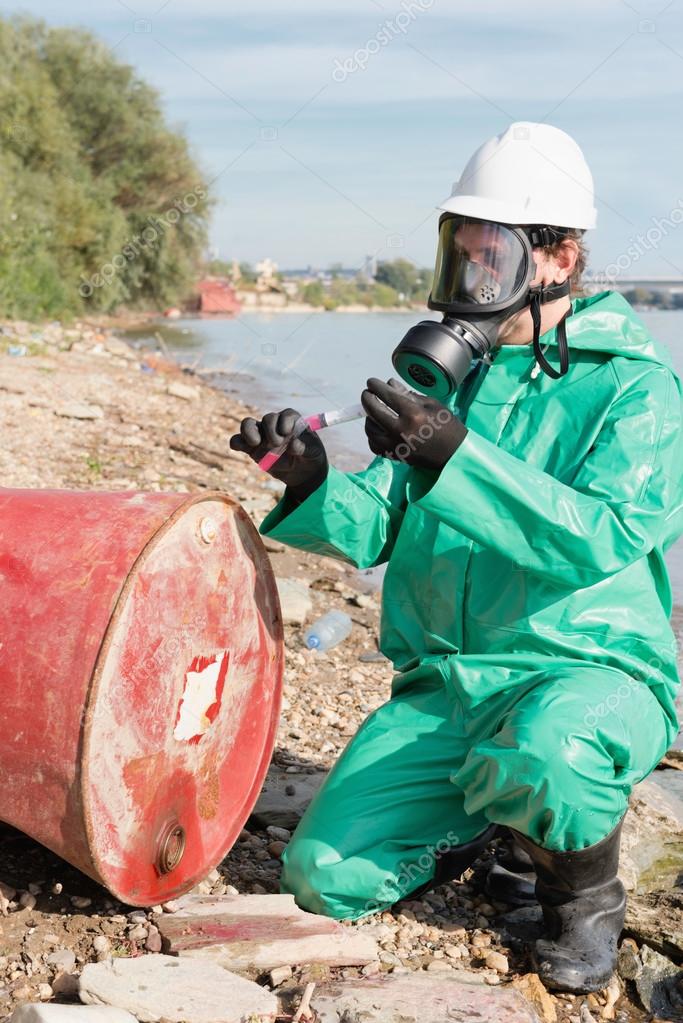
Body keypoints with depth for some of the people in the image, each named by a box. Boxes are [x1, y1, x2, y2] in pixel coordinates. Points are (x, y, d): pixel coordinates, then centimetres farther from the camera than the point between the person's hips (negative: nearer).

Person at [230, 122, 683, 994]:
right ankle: (475, 819, 23)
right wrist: (311, 483, -18)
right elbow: (376, 529, 4)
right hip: (446, 683, 5)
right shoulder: (446, 374, 9)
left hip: (592, 670, -5)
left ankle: (585, 893, -4)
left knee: (541, 751, -41)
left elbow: (602, 538, -25)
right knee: (323, 877, -7)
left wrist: (456, 455, -34)